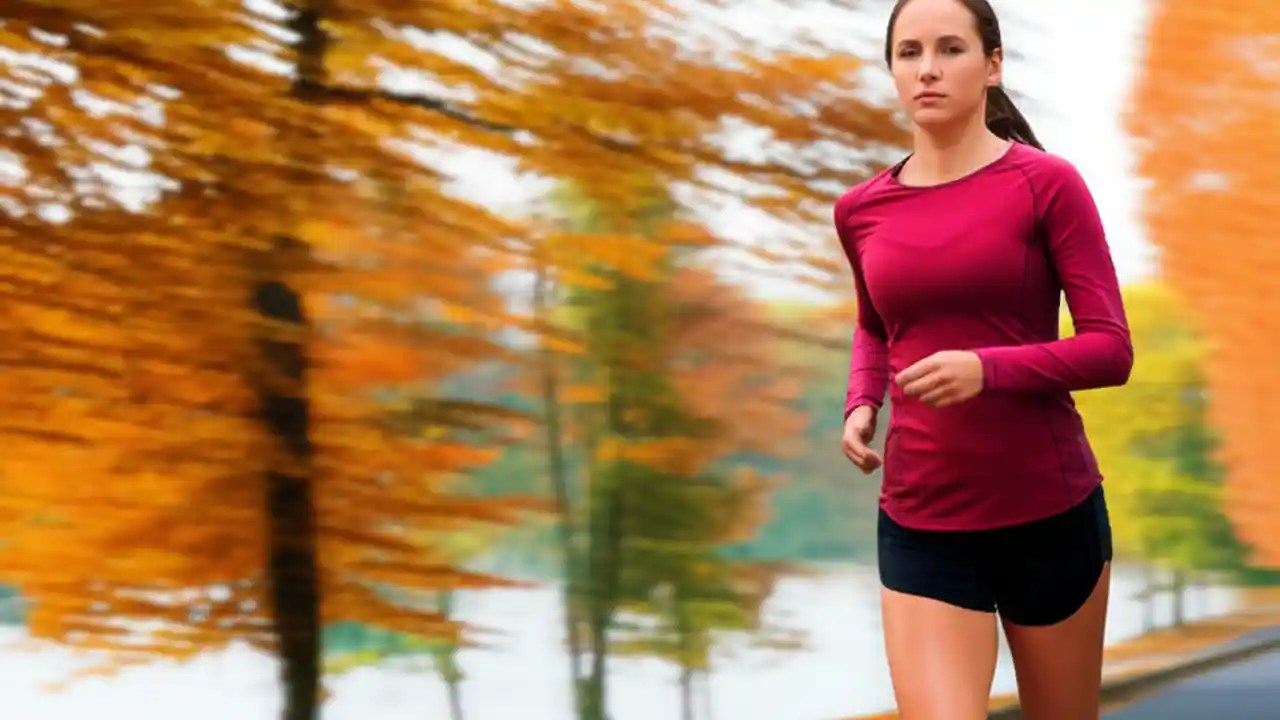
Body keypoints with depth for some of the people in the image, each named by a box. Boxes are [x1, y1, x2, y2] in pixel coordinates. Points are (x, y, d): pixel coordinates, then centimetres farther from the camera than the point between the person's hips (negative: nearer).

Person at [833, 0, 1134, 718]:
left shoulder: (1047, 183, -7)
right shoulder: (862, 209, 5)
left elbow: (1112, 349, -9)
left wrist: (987, 368, -24)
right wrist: (861, 403, 4)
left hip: (1053, 511, -1)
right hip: (921, 523, 2)